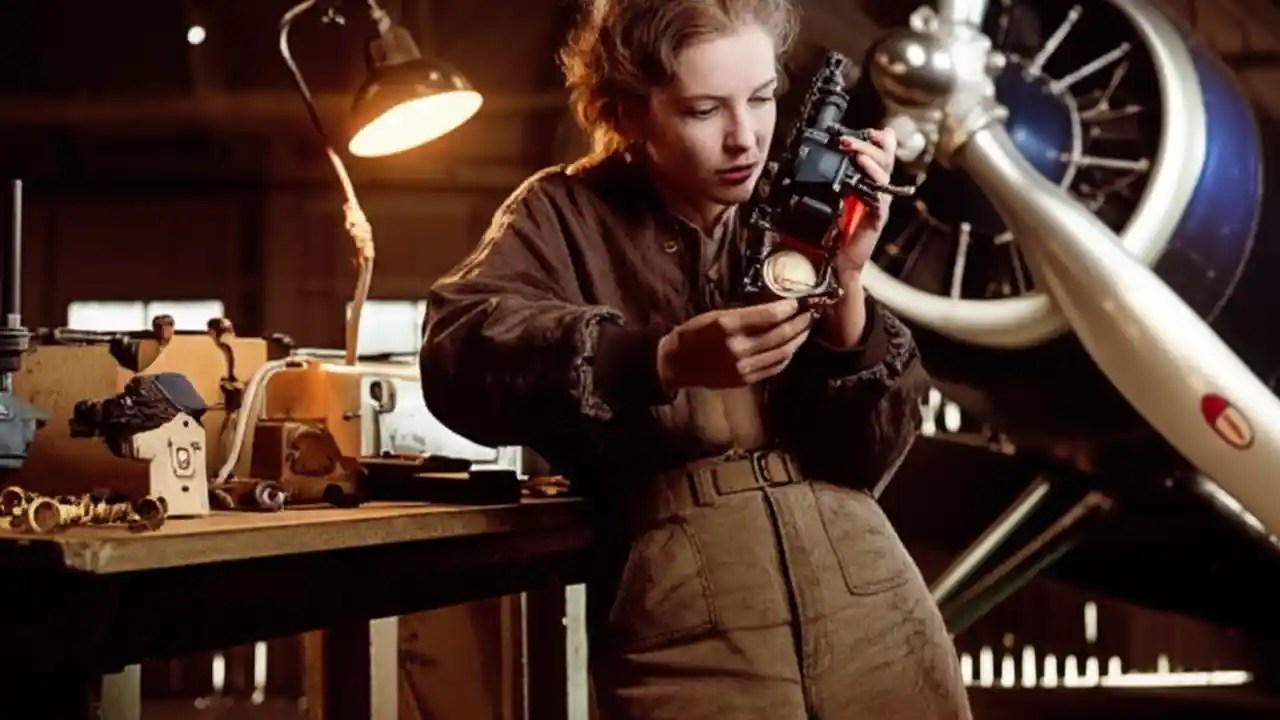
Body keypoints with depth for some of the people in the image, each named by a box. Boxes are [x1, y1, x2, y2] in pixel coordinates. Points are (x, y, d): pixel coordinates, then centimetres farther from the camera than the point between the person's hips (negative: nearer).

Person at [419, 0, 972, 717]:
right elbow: (459, 362, -15)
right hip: (685, 615, -2)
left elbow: (863, 461, 4)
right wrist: (665, 360, -26)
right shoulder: (567, 214, 4)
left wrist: (846, 283, -10)